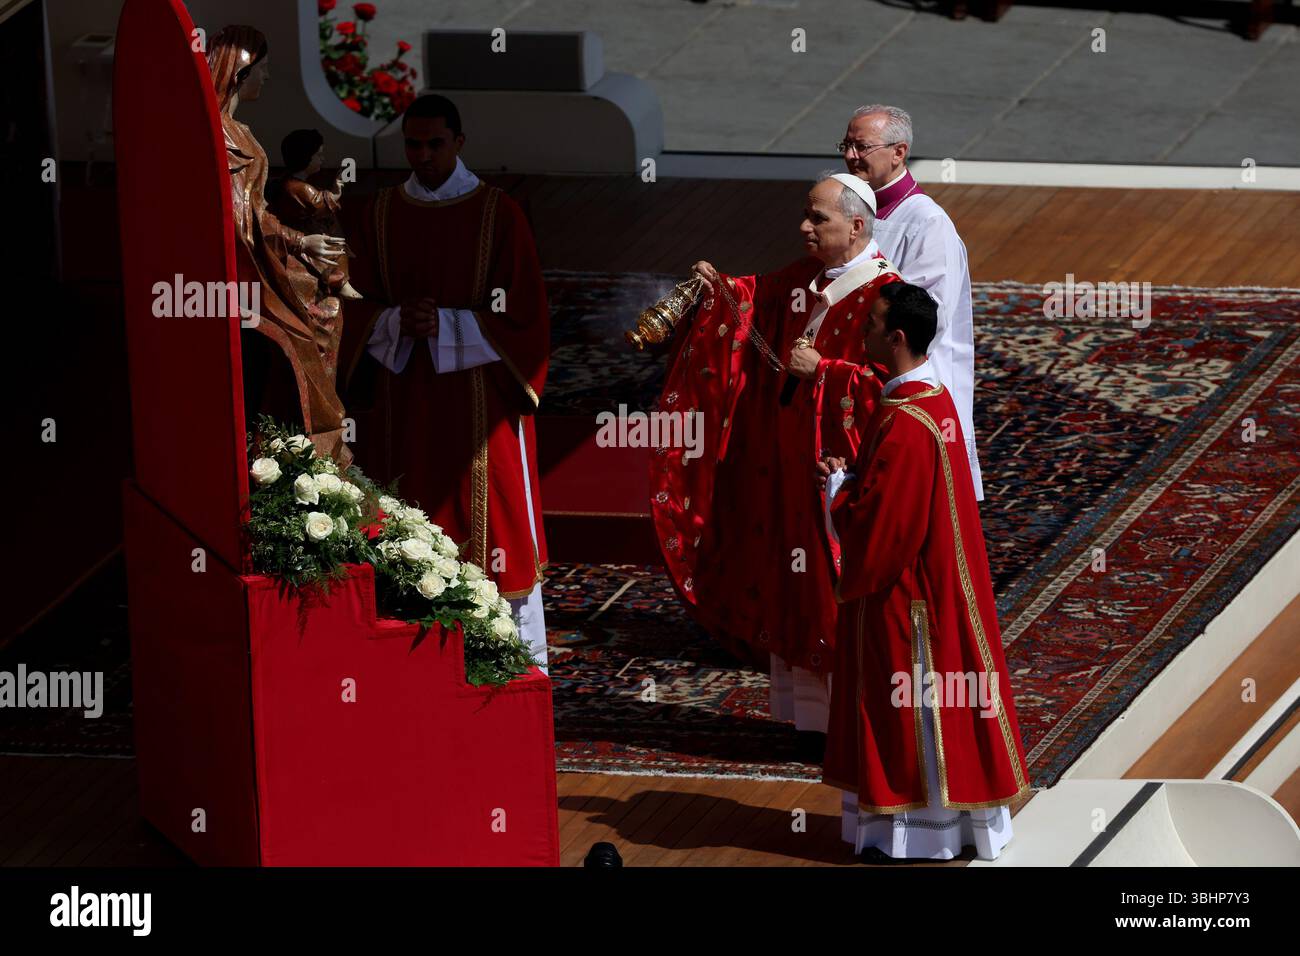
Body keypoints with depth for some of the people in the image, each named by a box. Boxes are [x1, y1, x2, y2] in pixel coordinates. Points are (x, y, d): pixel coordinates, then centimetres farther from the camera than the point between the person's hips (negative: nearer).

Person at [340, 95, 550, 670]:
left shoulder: (498, 215, -3)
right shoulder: (376, 216, 7)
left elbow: (522, 317, -5)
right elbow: (358, 308, 7)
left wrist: (444, 326, -15)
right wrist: (399, 322, -14)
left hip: (479, 400, -2)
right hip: (402, 403, 3)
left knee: (490, 530, -1)